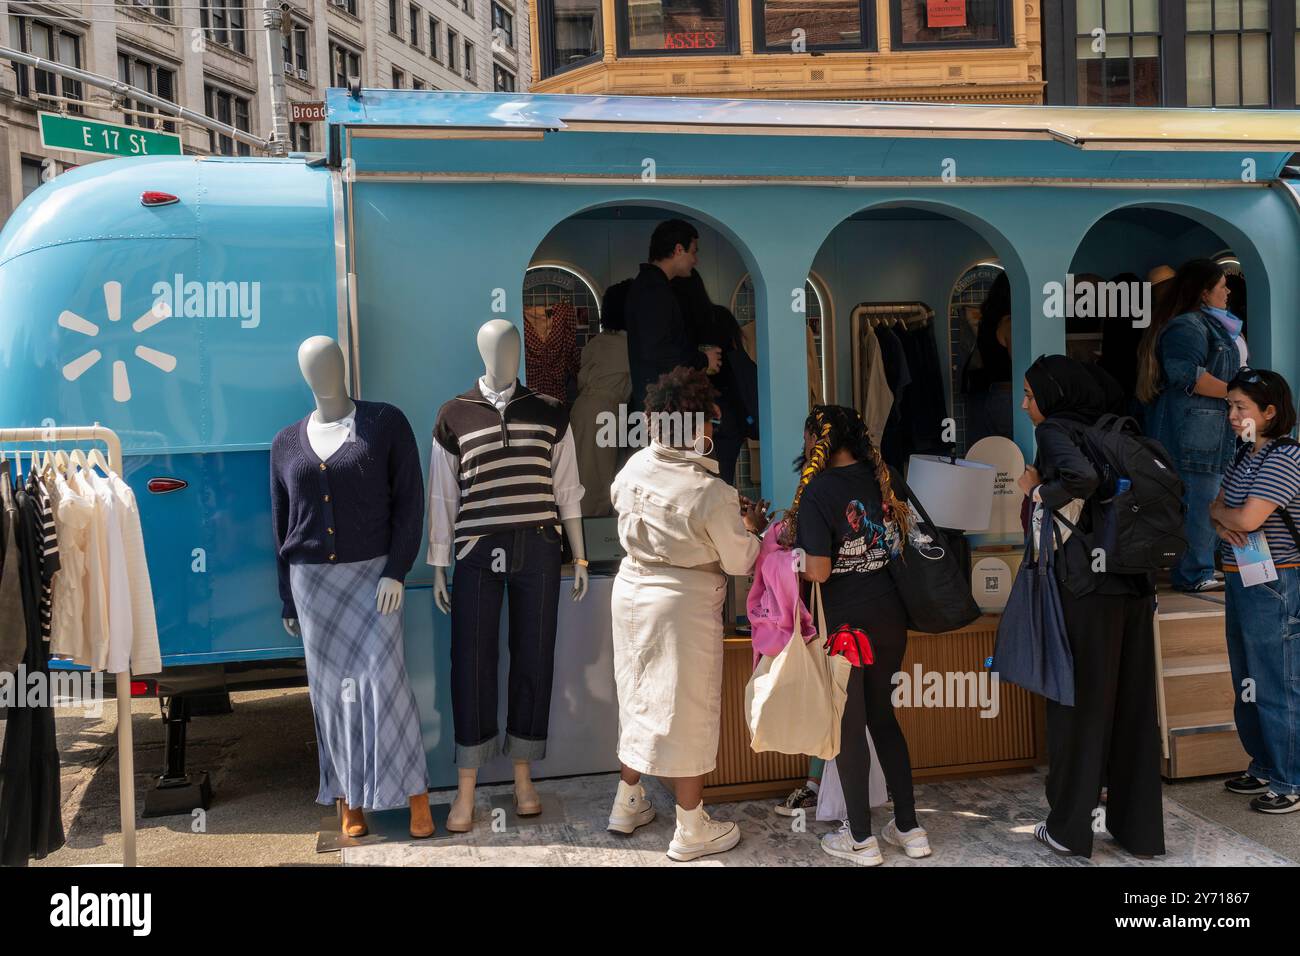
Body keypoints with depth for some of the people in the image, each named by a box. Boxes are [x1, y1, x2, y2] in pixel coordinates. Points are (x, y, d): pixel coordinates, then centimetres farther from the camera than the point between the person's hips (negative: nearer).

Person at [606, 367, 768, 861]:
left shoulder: (633, 468, -6)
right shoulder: (710, 492, -22)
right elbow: (739, 561, -13)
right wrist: (751, 528, 10)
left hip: (631, 590, 6)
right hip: (684, 604, -6)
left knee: (640, 697, 21)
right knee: (686, 709, 6)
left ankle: (627, 803, 36)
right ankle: (692, 829, 20)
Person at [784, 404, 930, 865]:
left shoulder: (818, 491, -16)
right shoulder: (884, 477, 2)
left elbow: (818, 572, -20)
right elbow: (908, 537, 14)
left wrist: (789, 545, -3)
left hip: (844, 625, -6)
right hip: (890, 617, 6)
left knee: (848, 725, 8)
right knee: (883, 715, 19)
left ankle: (861, 839, 18)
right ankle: (909, 828, 25)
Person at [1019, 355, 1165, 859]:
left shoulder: (1054, 430, -7)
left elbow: (1082, 477, -26)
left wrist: (1038, 491, -10)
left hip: (1086, 587, -6)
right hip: (1135, 585, 6)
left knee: (1080, 704, 4)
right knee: (1132, 707, 12)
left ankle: (1070, 828, 14)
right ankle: (1140, 827, 20)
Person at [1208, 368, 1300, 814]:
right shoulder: (1246, 455, 11)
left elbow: (1247, 518, -25)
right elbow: (1217, 506, 13)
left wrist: (1219, 512, -4)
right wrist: (1221, 522, -9)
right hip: (1241, 580, 9)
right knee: (1247, 683, 18)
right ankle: (1264, 767, 32)